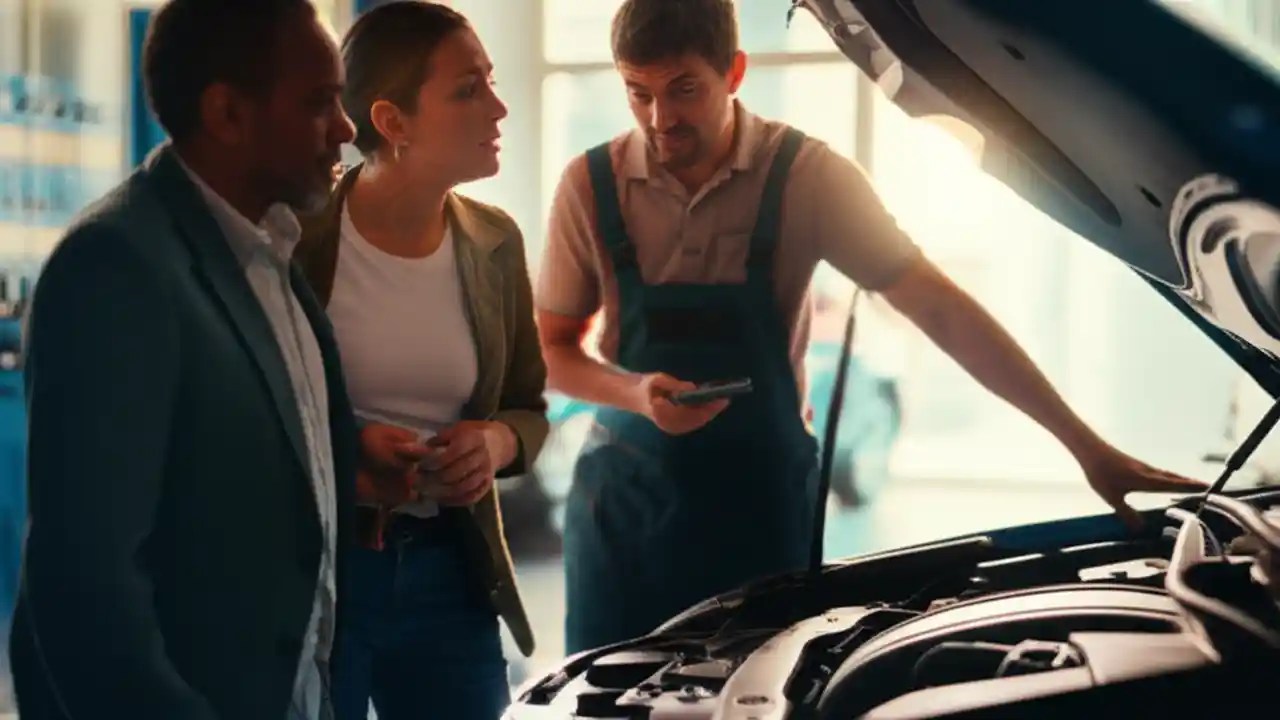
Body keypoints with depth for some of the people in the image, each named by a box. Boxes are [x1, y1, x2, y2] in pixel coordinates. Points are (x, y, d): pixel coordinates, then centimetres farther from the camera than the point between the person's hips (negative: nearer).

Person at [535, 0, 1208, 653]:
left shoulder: (806, 176, -11)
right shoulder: (590, 185, -7)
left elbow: (938, 307, -12)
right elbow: (552, 349, 3)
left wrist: (1083, 442, -15)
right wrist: (637, 394, -19)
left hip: (763, 493, -1)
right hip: (625, 491, 1)